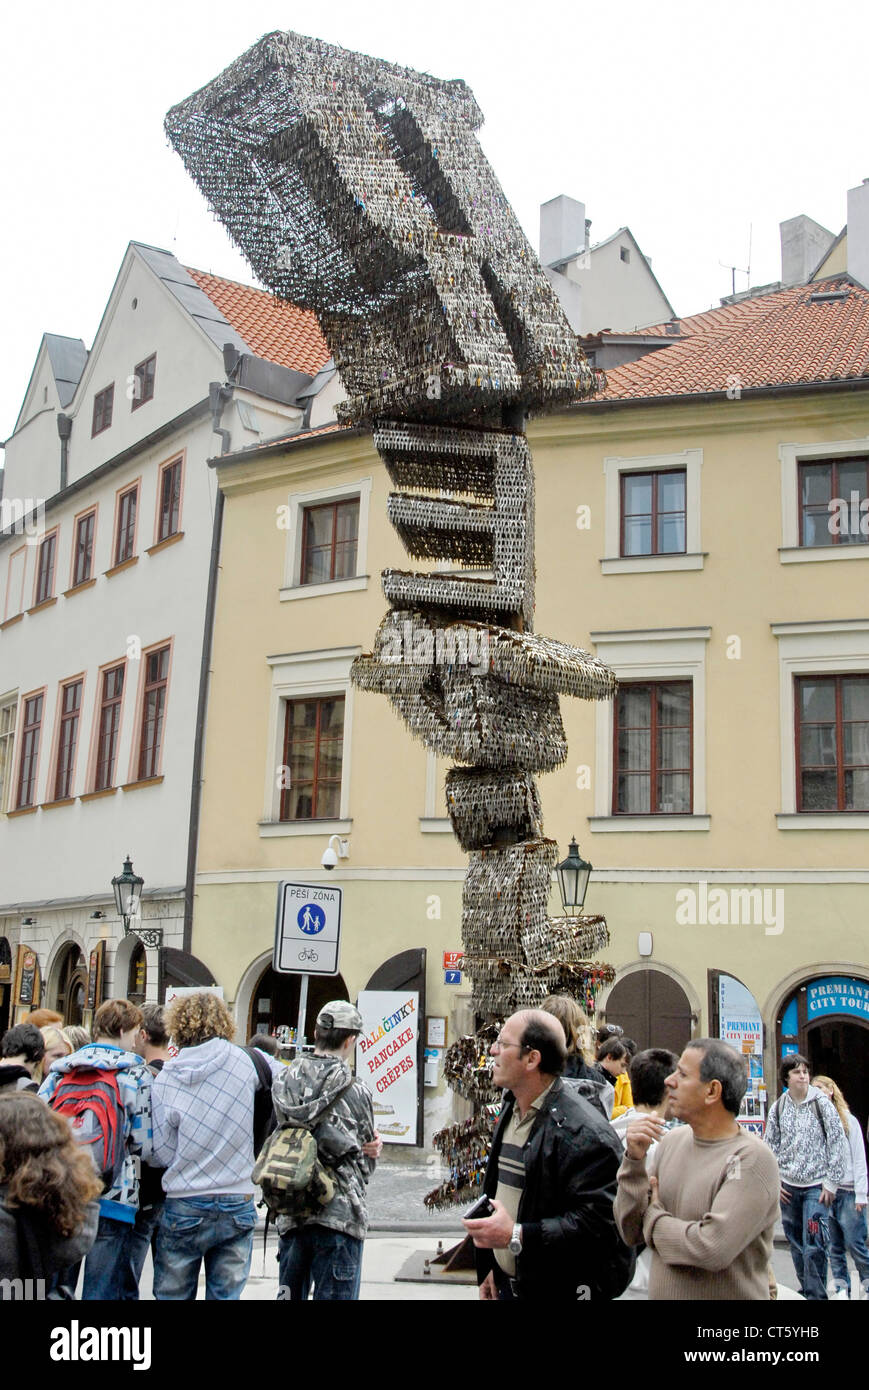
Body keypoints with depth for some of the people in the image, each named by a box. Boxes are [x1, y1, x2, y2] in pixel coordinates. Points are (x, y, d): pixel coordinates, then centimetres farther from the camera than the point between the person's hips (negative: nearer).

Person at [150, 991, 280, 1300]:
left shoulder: (166, 1077, -8)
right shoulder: (243, 1060, -6)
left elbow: (162, 1153, -6)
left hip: (184, 1208, -1)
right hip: (237, 1204, 1)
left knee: (172, 1295, 12)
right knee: (227, 1294, 11)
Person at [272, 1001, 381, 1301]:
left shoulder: (283, 1081, 1)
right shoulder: (355, 1091, -10)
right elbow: (365, 1163, -2)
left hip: (290, 1213, 4)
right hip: (339, 1216, -4)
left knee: (290, 1292, 17)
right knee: (334, 1295, 4)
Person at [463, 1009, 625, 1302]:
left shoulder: (584, 1132, -21)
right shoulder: (511, 1112, 9)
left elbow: (600, 1224, -26)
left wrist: (516, 1237, -27)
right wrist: (488, 1267, 17)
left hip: (559, 1292, -7)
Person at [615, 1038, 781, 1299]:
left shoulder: (752, 1160, -20)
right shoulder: (671, 1141, -1)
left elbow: (713, 1250, -29)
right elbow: (631, 1232, -3)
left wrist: (653, 1218, -13)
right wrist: (634, 1160, -15)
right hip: (658, 1292, 5)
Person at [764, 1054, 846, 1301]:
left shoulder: (821, 1103, -4)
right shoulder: (778, 1108, 5)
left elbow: (837, 1142, -3)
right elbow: (769, 1146, 11)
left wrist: (831, 1181, -6)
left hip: (816, 1185, -3)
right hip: (788, 1186, 4)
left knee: (814, 1245, -11)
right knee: (796, 1244, 11)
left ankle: (816, 1295, -3)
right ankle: (806, 1291, 24)